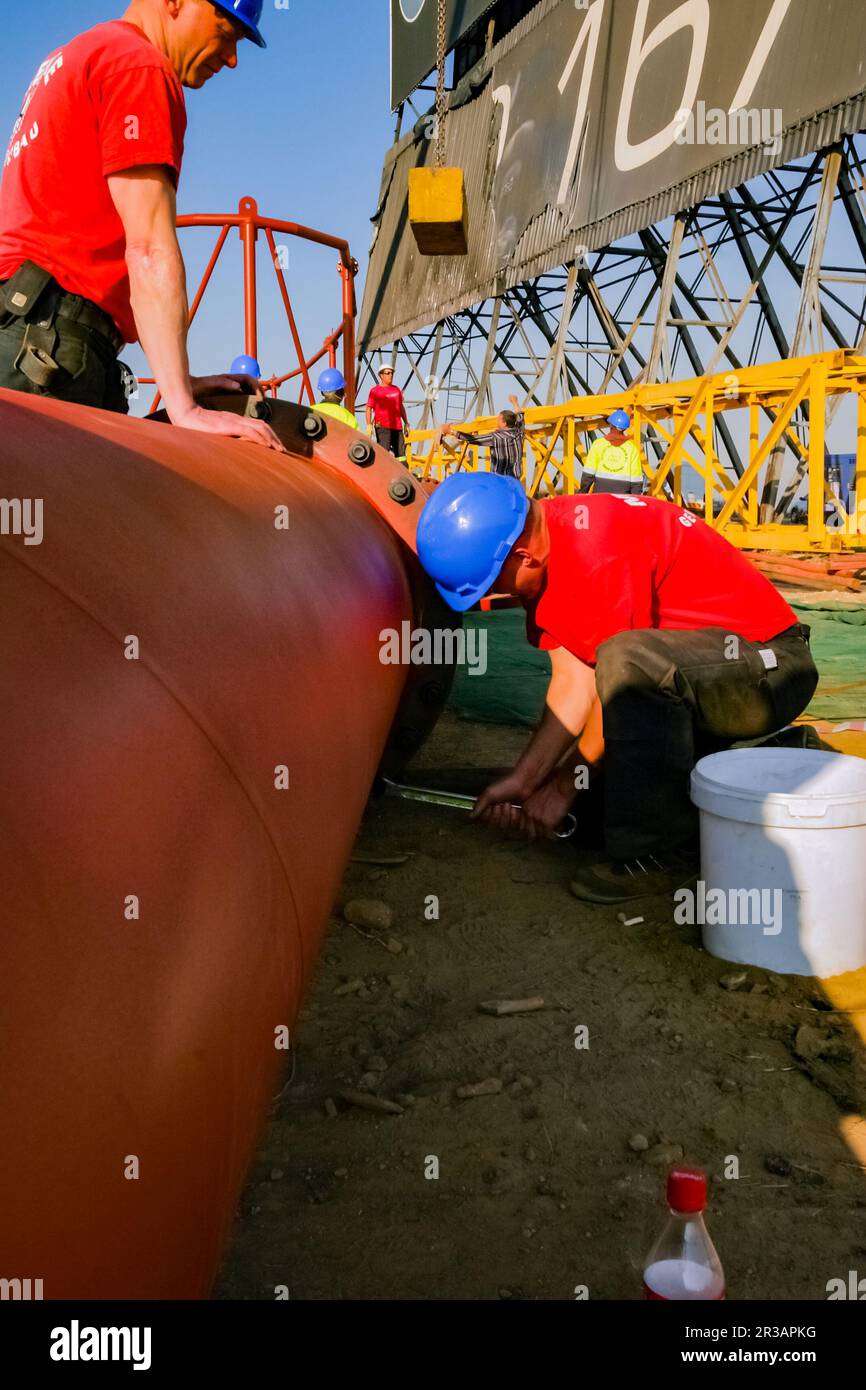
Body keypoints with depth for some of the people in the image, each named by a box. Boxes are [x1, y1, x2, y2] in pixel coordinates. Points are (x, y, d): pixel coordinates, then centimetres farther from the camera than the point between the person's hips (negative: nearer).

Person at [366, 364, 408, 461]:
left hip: (397, 427, 6)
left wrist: (406, 423, 20)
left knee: (401, 453, 10)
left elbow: (401, 407, 23)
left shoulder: (396, 389, 16)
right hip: (382, 427, -6)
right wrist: (369, 424, -18)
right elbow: (369, 408, -7)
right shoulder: (375, 391, -2)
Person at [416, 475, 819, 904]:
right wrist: (522, 780, -7)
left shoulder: (599, 550, -29)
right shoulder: (547, 548, 0)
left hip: (772, 664, -9)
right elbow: (575, 679, 0)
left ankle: (659, 853, -22)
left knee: (630, 663, -37)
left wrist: (567, 783, -10)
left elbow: (621, 680, -22)